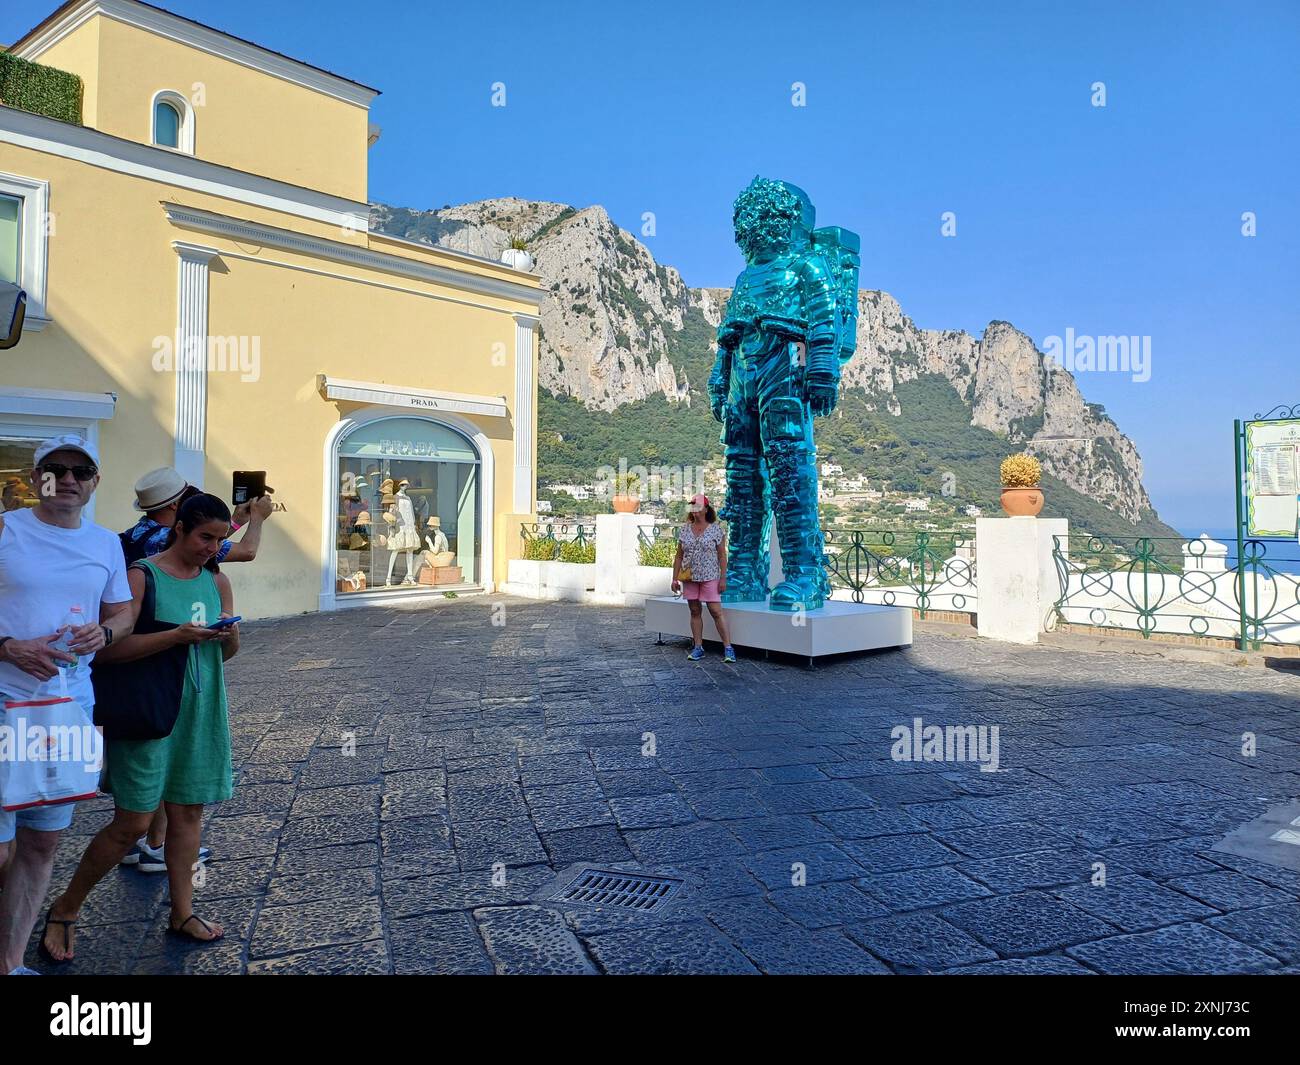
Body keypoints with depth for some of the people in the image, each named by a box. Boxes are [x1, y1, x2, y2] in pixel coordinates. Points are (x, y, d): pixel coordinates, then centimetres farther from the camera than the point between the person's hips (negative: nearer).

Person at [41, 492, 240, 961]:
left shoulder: (217, 581, 6)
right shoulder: (142, 575, -10)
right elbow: (113, 647, -18)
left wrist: (230, 635, -9)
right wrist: (176, 635, -27)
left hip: (200, 711, 5)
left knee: (188, 813, 12)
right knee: (132, 822, 0)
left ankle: (182, 912, 26)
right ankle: (65, 909, 23)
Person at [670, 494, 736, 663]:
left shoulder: (716, 529, -2)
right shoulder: (684, 530, 8)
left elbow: (722, 556, -2)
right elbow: (679, 556, 10)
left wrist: (723, 578, -7)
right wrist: (675, 578, 6)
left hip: (710, 577, -4)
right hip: (689, 578, 4)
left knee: (716, 611, -7)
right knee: (695, 612, 8)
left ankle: (728, 648, -2)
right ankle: (698, 648, 15)